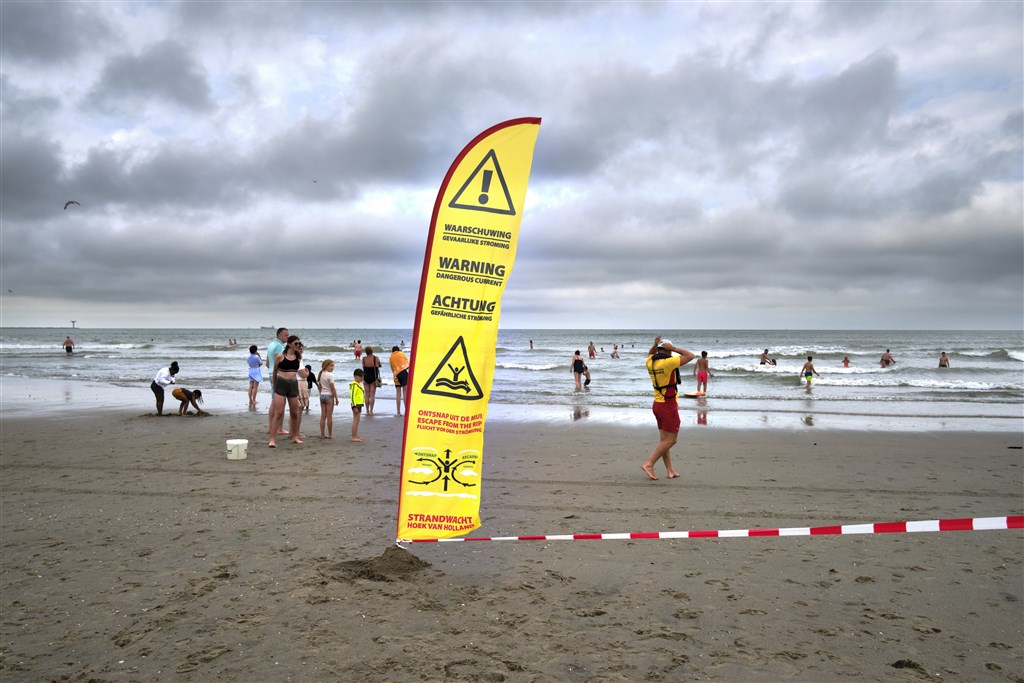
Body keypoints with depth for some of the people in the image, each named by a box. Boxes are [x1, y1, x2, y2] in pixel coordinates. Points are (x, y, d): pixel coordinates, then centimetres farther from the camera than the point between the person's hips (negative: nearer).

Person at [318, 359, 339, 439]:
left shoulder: (321, 374, 8)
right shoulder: (330, 375, -15)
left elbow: (320, 387, 13)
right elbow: (332, 388, -14)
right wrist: (336, 398, -8)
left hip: (322, 395, 7)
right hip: (329, 396, -7)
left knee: (323, 416, 8)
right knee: (329, 416, 0)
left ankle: (322, 434, 9)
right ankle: (330, 435, 5)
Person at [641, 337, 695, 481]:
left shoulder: (650, 362, 3)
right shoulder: (668, 362, -18)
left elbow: (650, 354, 29)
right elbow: (690, 356, -12)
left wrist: (655, 345, 10)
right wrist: (673, 348, -7)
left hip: (658, 404, 8)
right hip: (668, 406, -8)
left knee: (664, 439, 10)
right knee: (671, 440, -2)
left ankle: (670, 471, 14)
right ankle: (649, 464, -6)